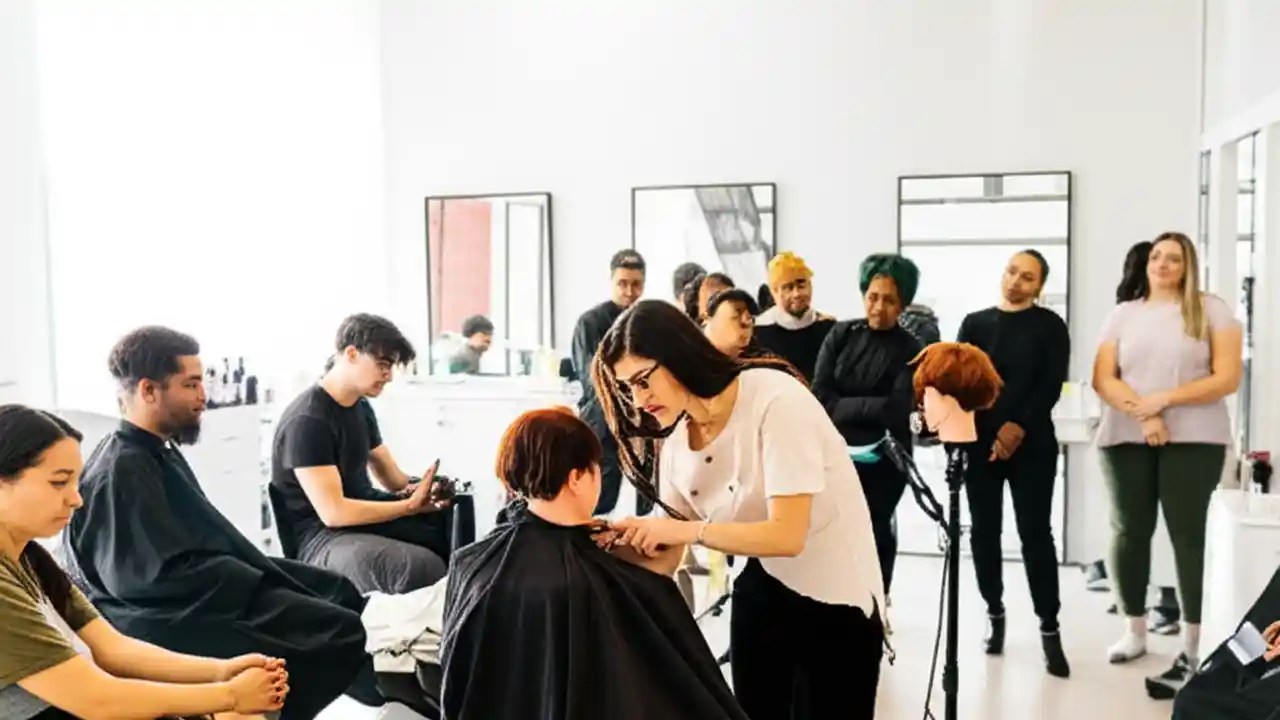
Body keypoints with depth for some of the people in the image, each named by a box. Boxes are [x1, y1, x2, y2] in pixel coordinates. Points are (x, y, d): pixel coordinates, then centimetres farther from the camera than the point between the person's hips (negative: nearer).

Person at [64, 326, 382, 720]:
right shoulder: (122, 472, -21)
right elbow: (160, 576, -24)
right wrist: (259, 585, -16)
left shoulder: (157, 451, 9)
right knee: (341, 630, -17)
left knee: (339, 592, 7)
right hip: (171, 617, -10)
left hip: (196, 595, 10)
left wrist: (258, 574, 6)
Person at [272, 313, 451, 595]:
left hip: (364, 513, 9)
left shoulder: (361, 407, 9)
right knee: (424, 568, -32)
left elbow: (394, 478, 13)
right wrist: (410, 506, -22)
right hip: (322, 535, -9)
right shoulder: (307, 420, -18)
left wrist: (424, 488, -10)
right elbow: (333, 512, -23)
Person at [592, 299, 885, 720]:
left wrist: (690, 530, -36)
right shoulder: (674, 439, -4)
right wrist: (625, 541, -22)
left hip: (837, 598, -5)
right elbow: (669, 551, -3)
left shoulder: (775, 399, -26)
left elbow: (788, 535, -31)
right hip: (760, 589, 6)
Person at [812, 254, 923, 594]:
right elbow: (819, 395, -7)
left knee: (874, 534, 12)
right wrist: (871, 409, -15)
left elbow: (898, 409, -17)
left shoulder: (910, 349, -5)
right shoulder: (841, 335, 1)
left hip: (883, 461, -1)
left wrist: (844, 407, -14)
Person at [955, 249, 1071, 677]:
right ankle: (994, 614, 22)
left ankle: (1049, 629, 3)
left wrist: (1018, 428, -13)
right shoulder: (975, 323, 10)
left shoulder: (1050, 326, 4)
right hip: (980, 442, 2)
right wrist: (993, 432, -9)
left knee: (1035, 533, -4)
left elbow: (1051, 385, -4)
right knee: (984, 531, 6)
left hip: (1032, 444, -2)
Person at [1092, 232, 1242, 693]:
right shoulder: (1123, 314, 11)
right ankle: (1135, 632, 19)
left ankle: (1193, 644, 4)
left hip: (1193, 439, -3)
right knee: (1129, 532, 5)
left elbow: (1227, 378, -5)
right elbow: (1102, 379, 3)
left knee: (1188, 535, -3)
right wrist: (1142, 413, -13)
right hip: (1126, 437, 3)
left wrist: (1164, 399, -14)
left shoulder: (1211, 310, 4)